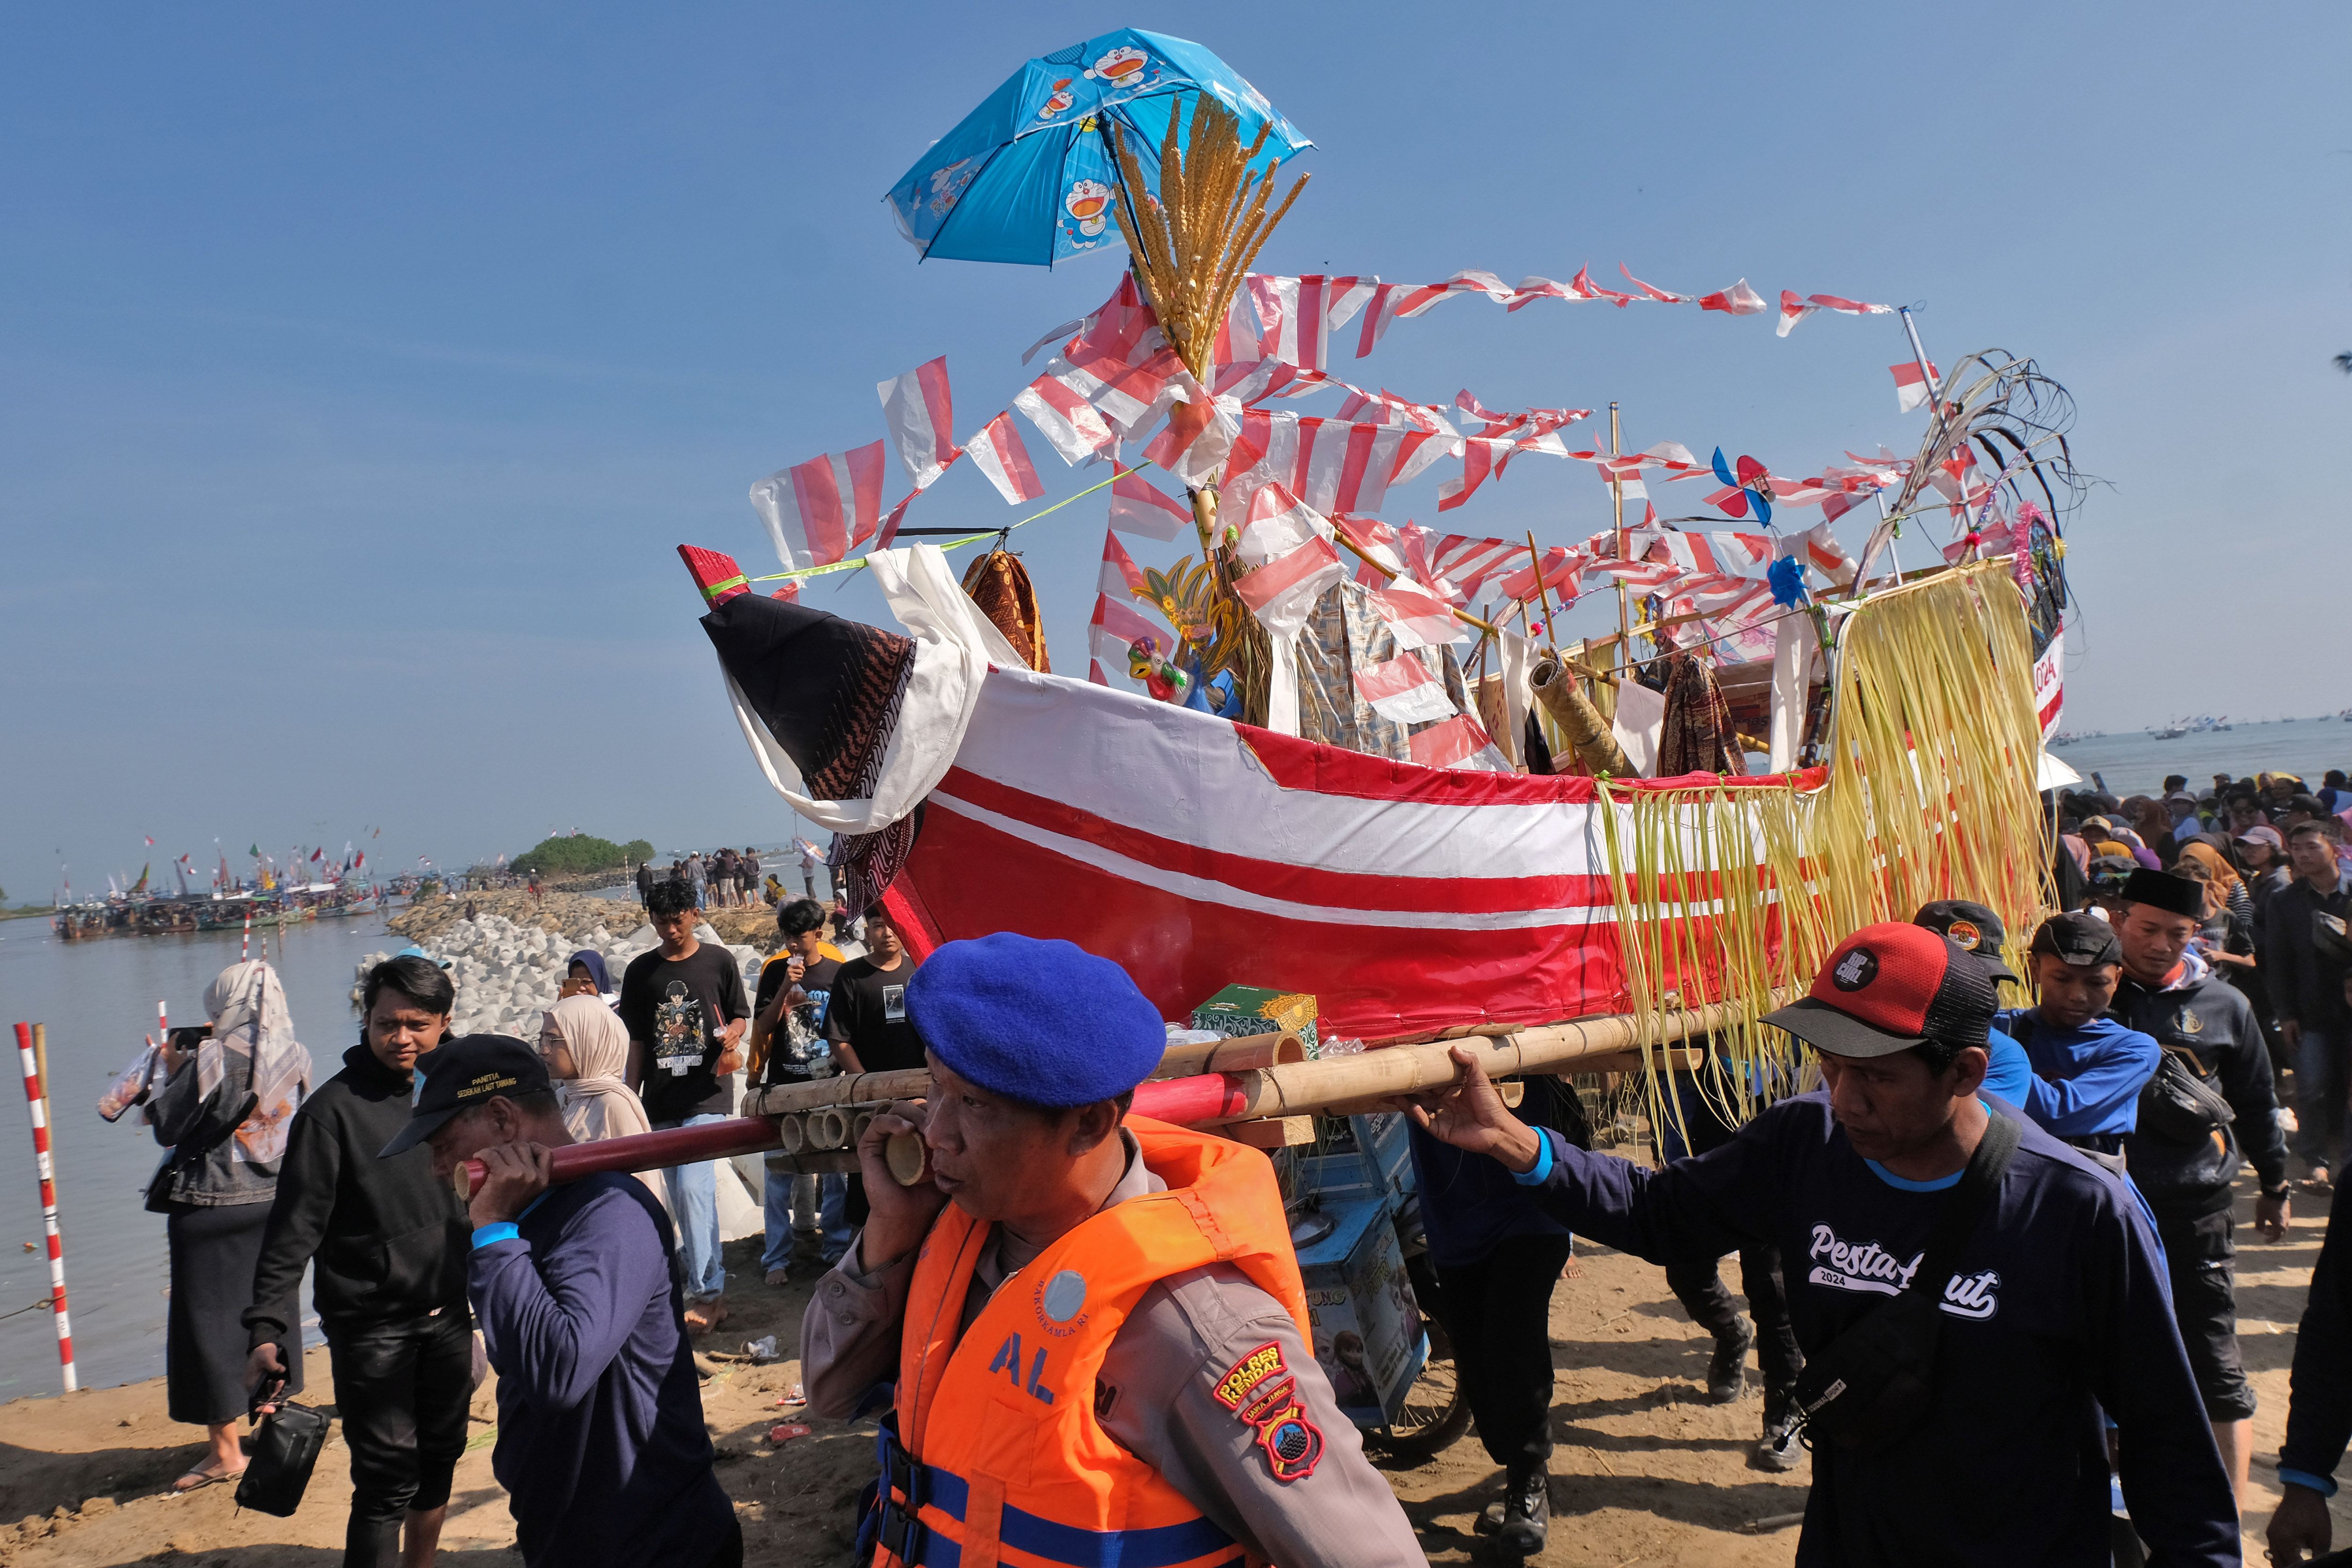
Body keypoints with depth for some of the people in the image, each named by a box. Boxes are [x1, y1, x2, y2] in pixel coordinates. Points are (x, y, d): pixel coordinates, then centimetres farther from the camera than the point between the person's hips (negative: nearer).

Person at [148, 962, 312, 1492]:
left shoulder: (211, 1059, -17)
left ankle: (225, 1451, 11)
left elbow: (166, 1126, -10)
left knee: (208, 1321, 5)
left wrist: (175, 1069, 3)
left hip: (209, 1208, -6)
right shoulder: (293, 1060, 0)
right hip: (274, 1203, 6)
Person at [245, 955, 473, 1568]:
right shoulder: (333, 1109, -12)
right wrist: (266, 1327, -21)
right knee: (387, 1478, -4)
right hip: (371, 1327, -5)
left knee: (439, 1460, 16)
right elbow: (295, 1227, -14)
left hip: (447, 1317, 5)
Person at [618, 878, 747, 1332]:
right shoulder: (640, 971, 8)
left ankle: (707, 1292, -11)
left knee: (693, 1187, -16)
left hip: (706, 1095, -4)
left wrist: (731, 1035, -13)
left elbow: (741, 1016, 9)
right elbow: (638, 1042, 12)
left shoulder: (718, 962, 0)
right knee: (681, 1195, 10)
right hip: (661, 1101, 4)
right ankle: (707, 1270, 25)